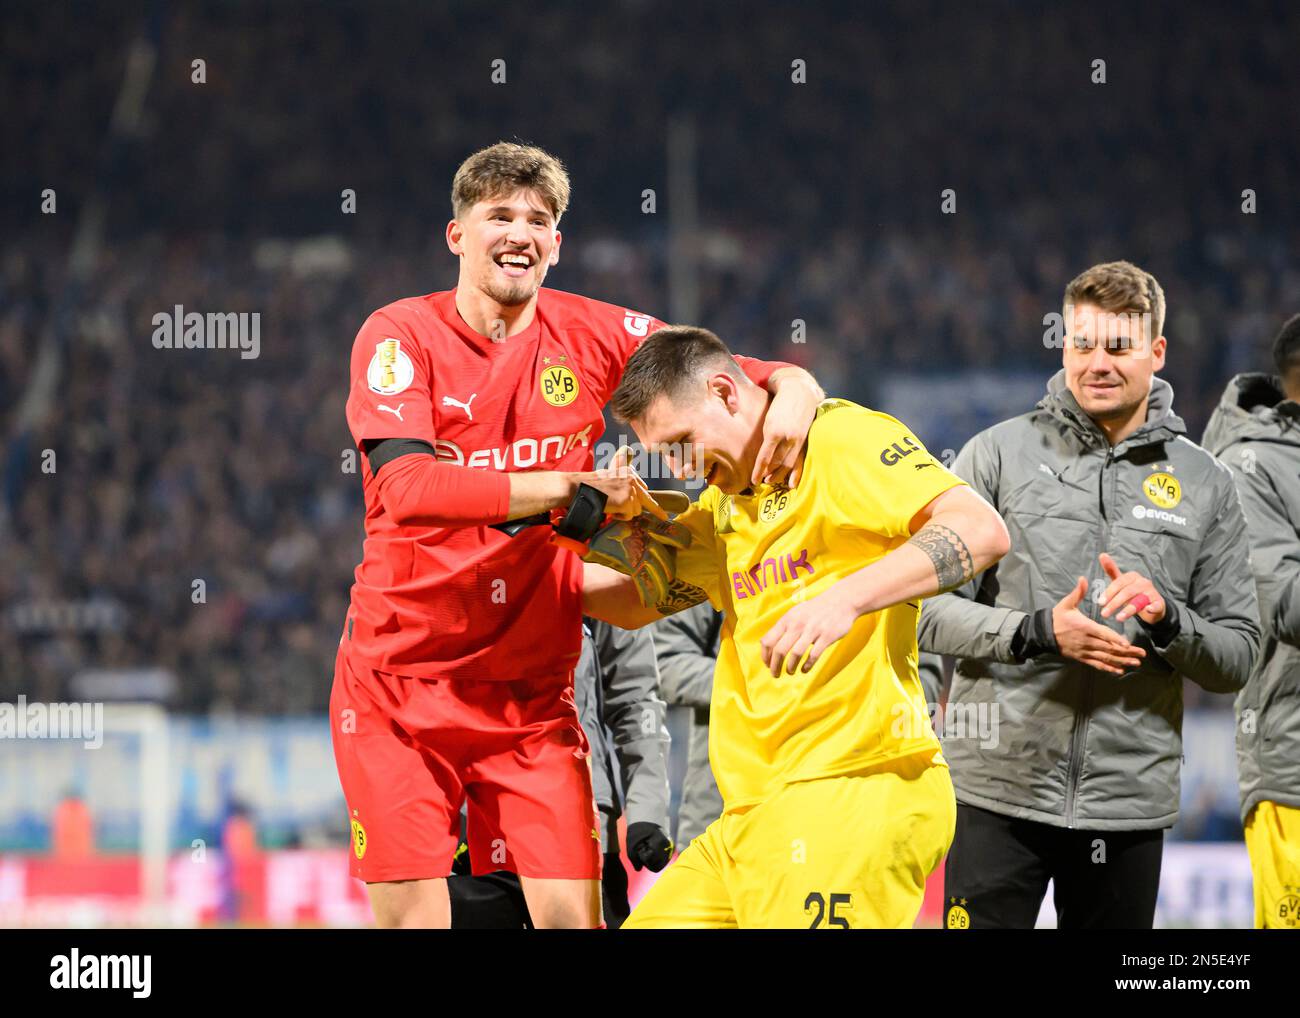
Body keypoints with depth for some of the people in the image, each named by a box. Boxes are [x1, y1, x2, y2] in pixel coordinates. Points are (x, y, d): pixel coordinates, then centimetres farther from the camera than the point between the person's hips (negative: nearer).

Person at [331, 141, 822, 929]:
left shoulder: (589, 335, 2)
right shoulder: (400, 335, -6)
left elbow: (750, 374, 6)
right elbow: (405, 485, -23)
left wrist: (793, 389, -19)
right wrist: (570, 489, -27)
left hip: (534, 693, 2)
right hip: (399, 681, -2)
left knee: (572, 915, -8)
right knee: (414, 917, -7)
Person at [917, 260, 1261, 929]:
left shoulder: (1203, 484, 9)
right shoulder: (999, 454, 3)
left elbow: (1237, 658, 7)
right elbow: (926, 610, -1)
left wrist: (1167, 619, -13)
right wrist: (1038, 631, -15)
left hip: (1130, 796, 2)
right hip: (998, 790, -2)